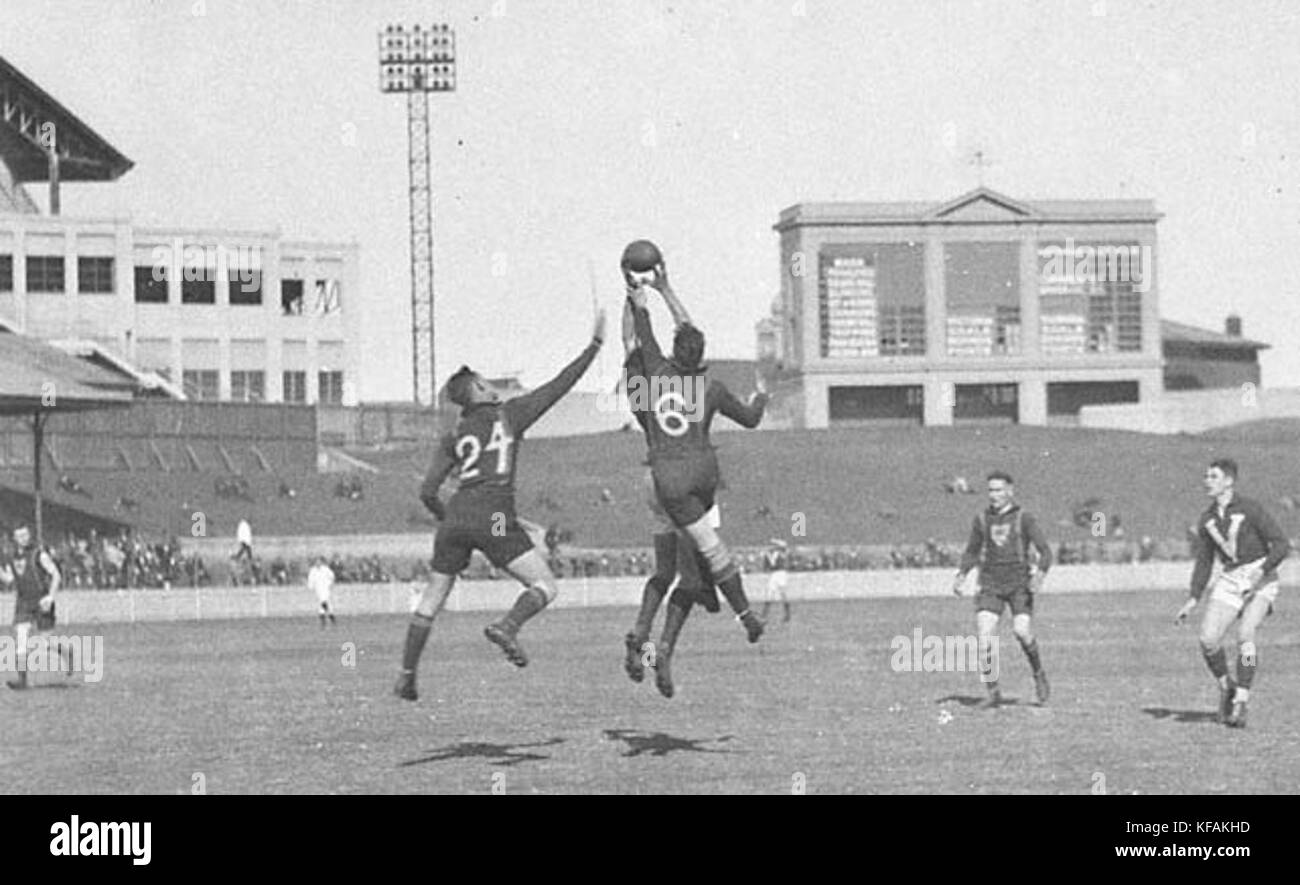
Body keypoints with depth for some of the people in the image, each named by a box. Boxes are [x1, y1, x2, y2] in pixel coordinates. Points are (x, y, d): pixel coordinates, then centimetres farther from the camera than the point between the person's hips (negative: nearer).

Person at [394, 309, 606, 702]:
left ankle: (406, 676, 13)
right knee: (545, 587, 0)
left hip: (455, 518, 5)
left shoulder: (454, 437, 16)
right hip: (493, 518, -4)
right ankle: (507, 626, -29)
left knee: (433, 596, 16)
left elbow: (427, 492, 9)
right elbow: (561, 383, 9)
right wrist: (595, 345, 15)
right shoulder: (510, 413, 8)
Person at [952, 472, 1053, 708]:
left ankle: (1039, 674, 10)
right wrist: (961, 575, 3)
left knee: (1022, 631, -18)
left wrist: (1040, 574, -24)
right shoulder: (982, 520, 8)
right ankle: (993, 692, -5)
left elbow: (1045, 551, -6)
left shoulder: (1024, 520, -2)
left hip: (1019, 584, -3)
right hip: (991, 585, 3)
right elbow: (972, 551, 19)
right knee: (985, 635, -13)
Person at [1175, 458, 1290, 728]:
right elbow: (1204, 562, 14)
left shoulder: (1250, 509, -11)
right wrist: (1193, 600, 5)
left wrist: (1261, 572, -27)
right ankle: (1226, 688, 14)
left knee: (1245, 635, -25)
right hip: (1229, 579, 5)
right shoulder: (1207, 519, 7)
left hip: (1260, 578, -5)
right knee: (1208, 640, -12)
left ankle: (1240, 704, -20)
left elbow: (1281, 544, -13)